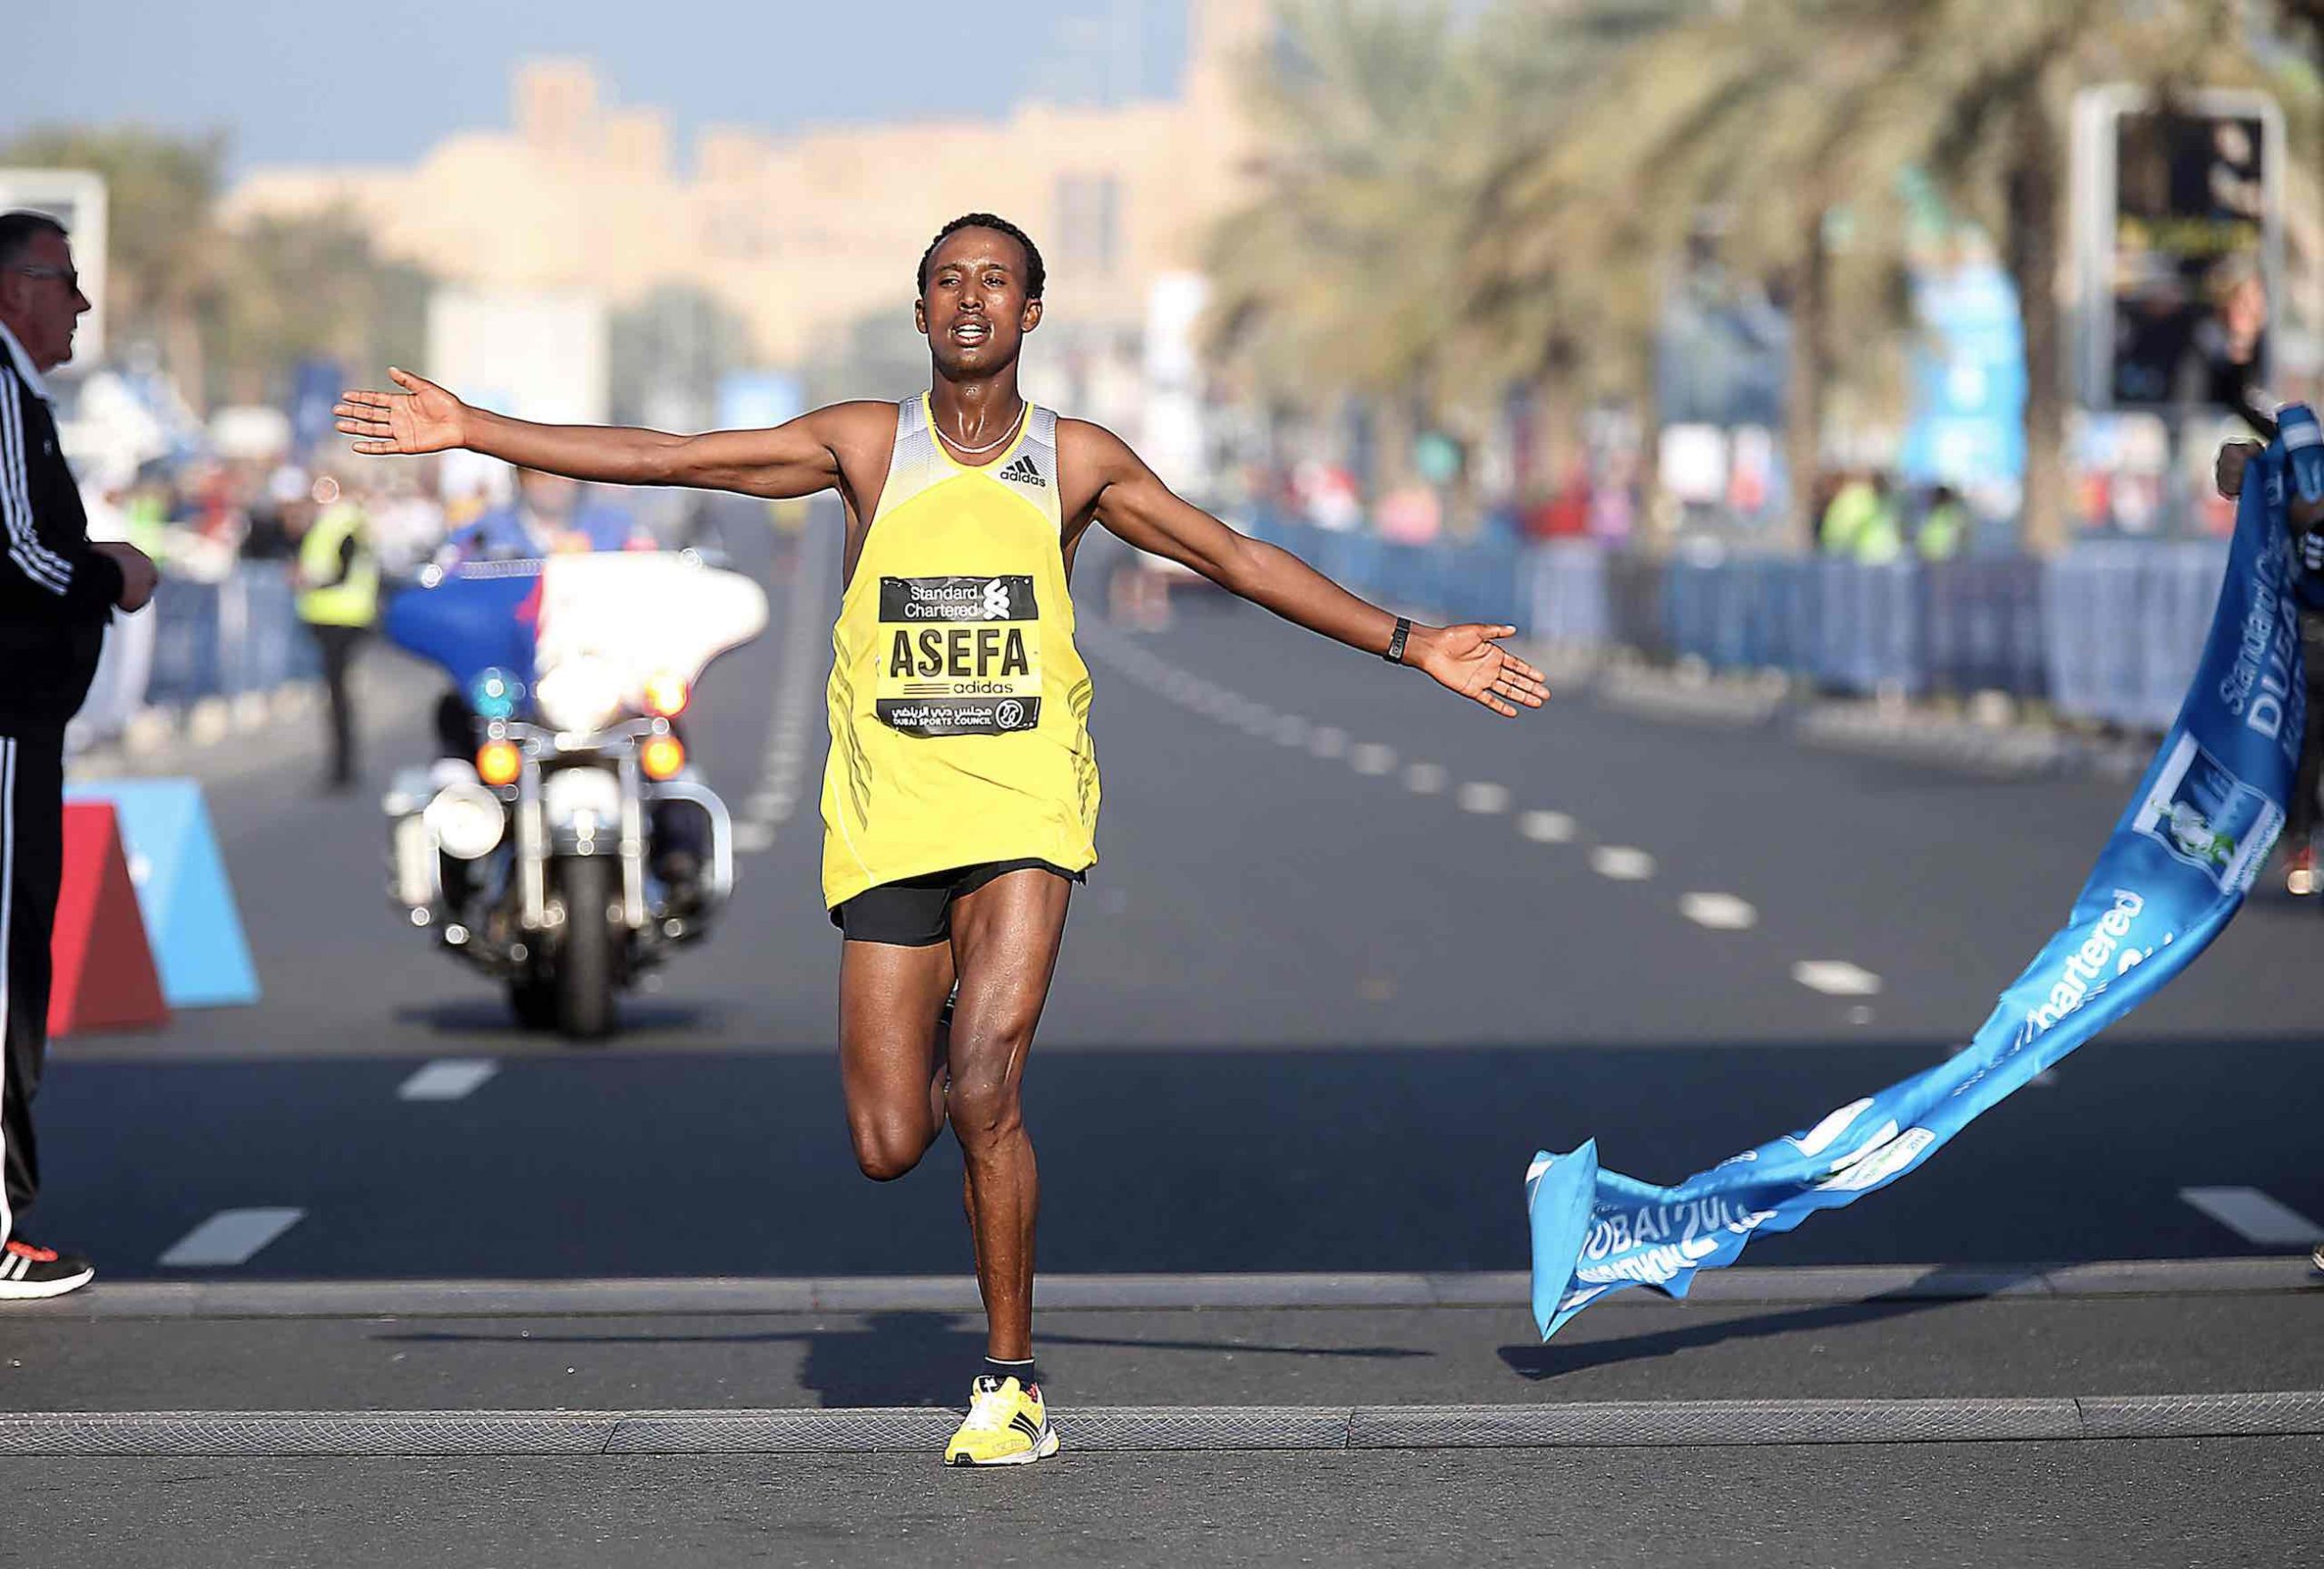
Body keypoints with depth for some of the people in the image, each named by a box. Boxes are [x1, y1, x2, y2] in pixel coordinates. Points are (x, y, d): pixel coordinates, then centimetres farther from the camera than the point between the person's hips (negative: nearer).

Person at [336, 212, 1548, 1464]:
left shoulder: (1077, 460, 6)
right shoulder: (865, 445, 5)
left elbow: (1238, 561, 13)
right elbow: (658, 459, 5)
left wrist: (1409, 645, 10)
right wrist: (470, 430, 1)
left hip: (1025, 809, -1)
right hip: (888, 815, 1)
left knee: (984, 1090, -18)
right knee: (888, 1146, -2)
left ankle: (1011, 1385, -4)